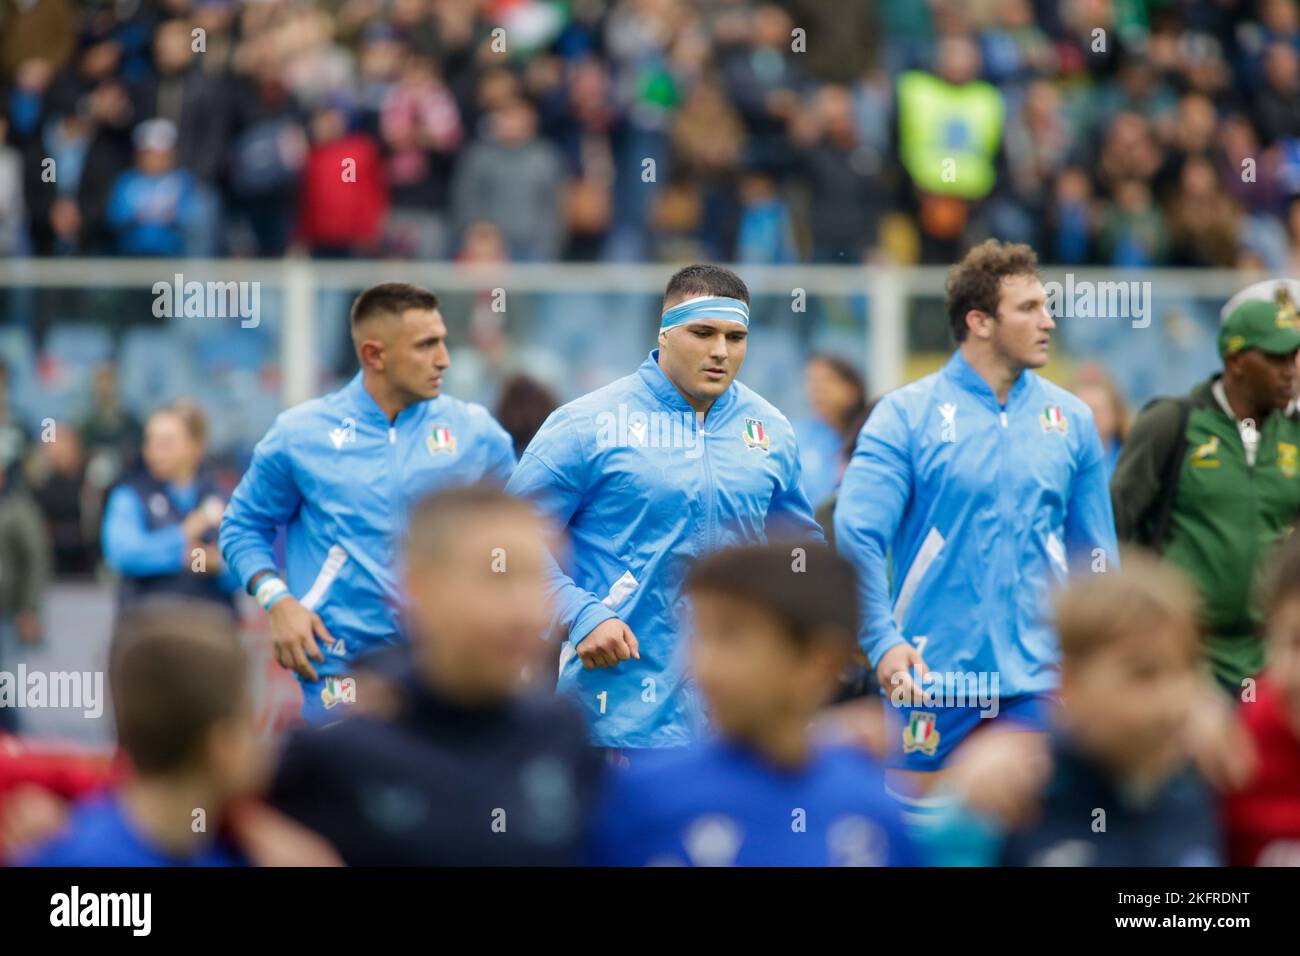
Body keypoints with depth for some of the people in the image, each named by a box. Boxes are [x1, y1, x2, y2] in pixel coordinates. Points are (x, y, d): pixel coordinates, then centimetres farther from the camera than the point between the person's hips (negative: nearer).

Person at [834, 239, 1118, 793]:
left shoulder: (1071, 419, 9)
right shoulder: (906, 415, -2)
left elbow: (1097, 557, 15)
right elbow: (855, 534, -10)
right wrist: (882, 641, -21)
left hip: (1037, 680, 3)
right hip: (931, 676, -2)